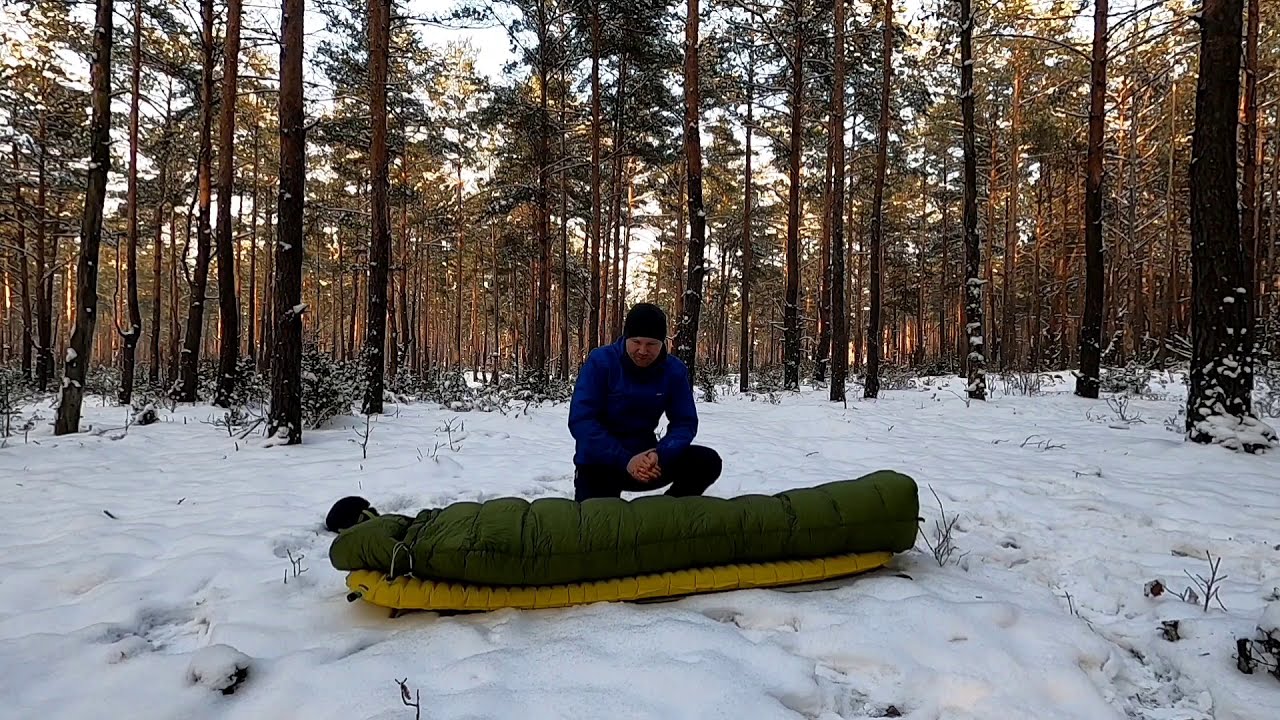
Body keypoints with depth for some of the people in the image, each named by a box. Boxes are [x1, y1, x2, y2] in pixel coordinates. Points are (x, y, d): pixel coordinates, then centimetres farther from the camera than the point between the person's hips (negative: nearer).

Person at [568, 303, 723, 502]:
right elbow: (581, 421, -22)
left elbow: (684, 422, -6)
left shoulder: (674, 370, -7)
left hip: (645, 458, 4)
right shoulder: (600, 361, -16)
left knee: (708, 462, -15)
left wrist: (659, 455, -28)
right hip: (599, 462, -3)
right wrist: (625, 461, -31)